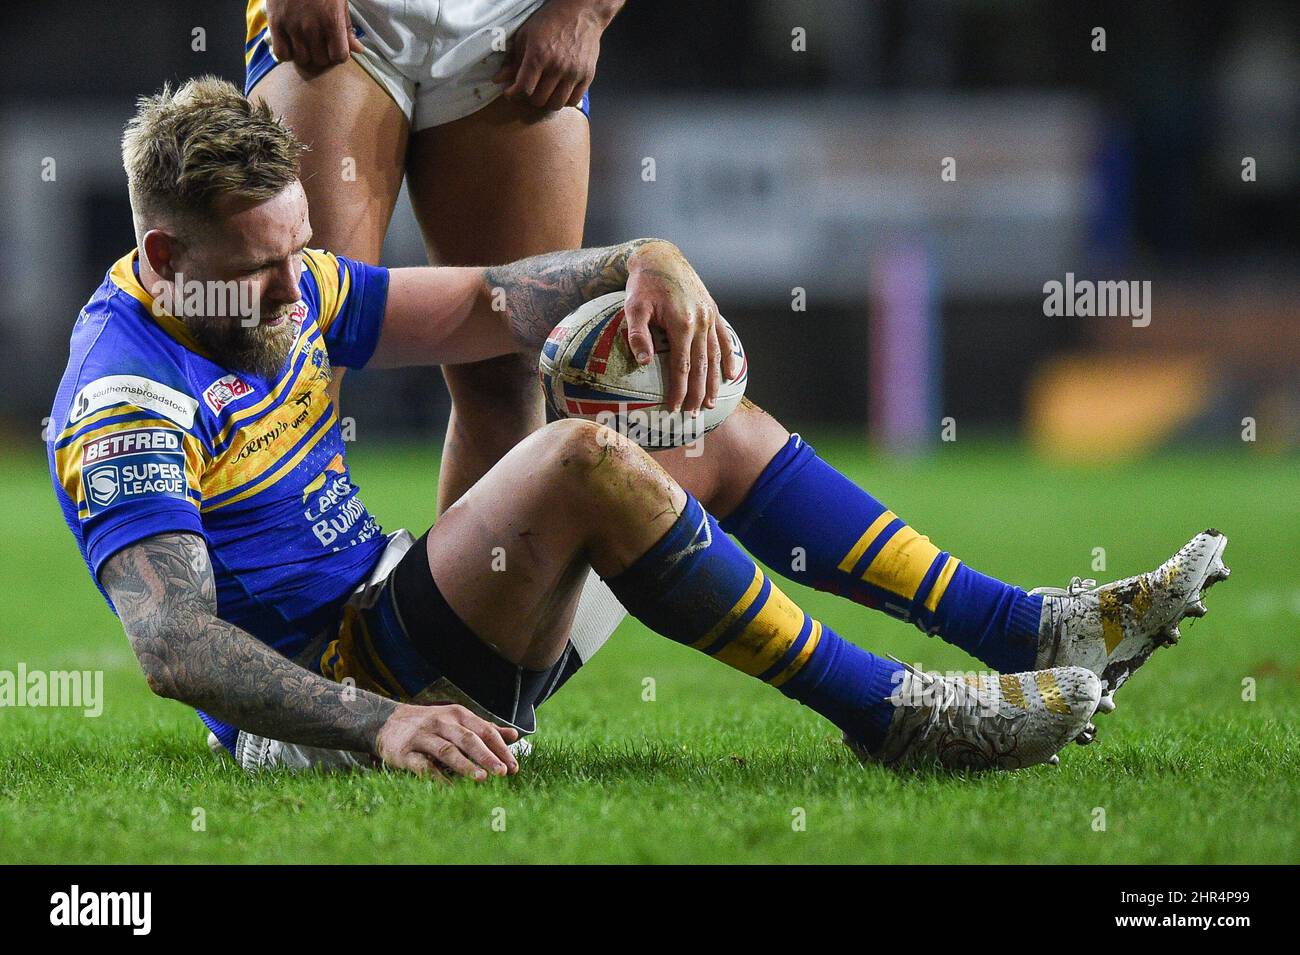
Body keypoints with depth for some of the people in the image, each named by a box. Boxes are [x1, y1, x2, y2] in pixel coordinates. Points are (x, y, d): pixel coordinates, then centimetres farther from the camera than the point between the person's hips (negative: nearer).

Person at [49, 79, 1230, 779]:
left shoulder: (285, 292, 8)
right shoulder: (125, 401, -20)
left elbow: (488, 303, 12)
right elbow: (176, 647, -31)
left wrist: (645, 263, -9)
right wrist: (377, 724, -44)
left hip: (384, 602, 10)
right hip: (326, 689, -10)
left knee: (713, 430, 9)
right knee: (586, 458, -28)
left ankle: (1026, 628, 8)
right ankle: (888, 712, -20)